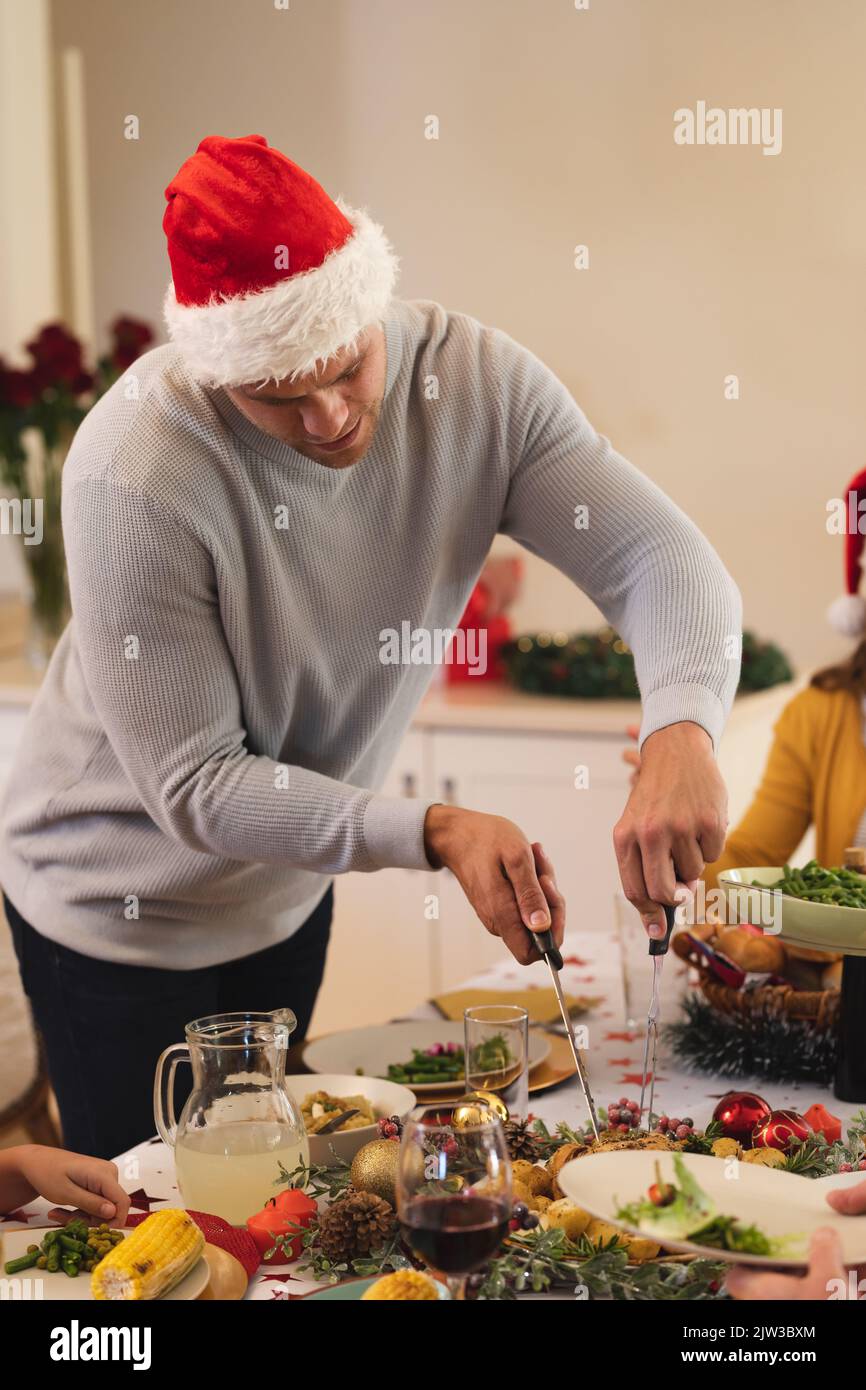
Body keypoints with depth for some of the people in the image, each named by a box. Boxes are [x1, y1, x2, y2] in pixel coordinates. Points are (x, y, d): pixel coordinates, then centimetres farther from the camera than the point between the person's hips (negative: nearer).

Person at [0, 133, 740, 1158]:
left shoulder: (477, 380, -19)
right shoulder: (134, 479, -32)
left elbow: (663, 559, -23)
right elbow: (194, 786, -27)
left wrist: (680, 737, -44)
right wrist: (435, 832, -36)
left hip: (288, 888, 5)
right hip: (123, 914, -5)